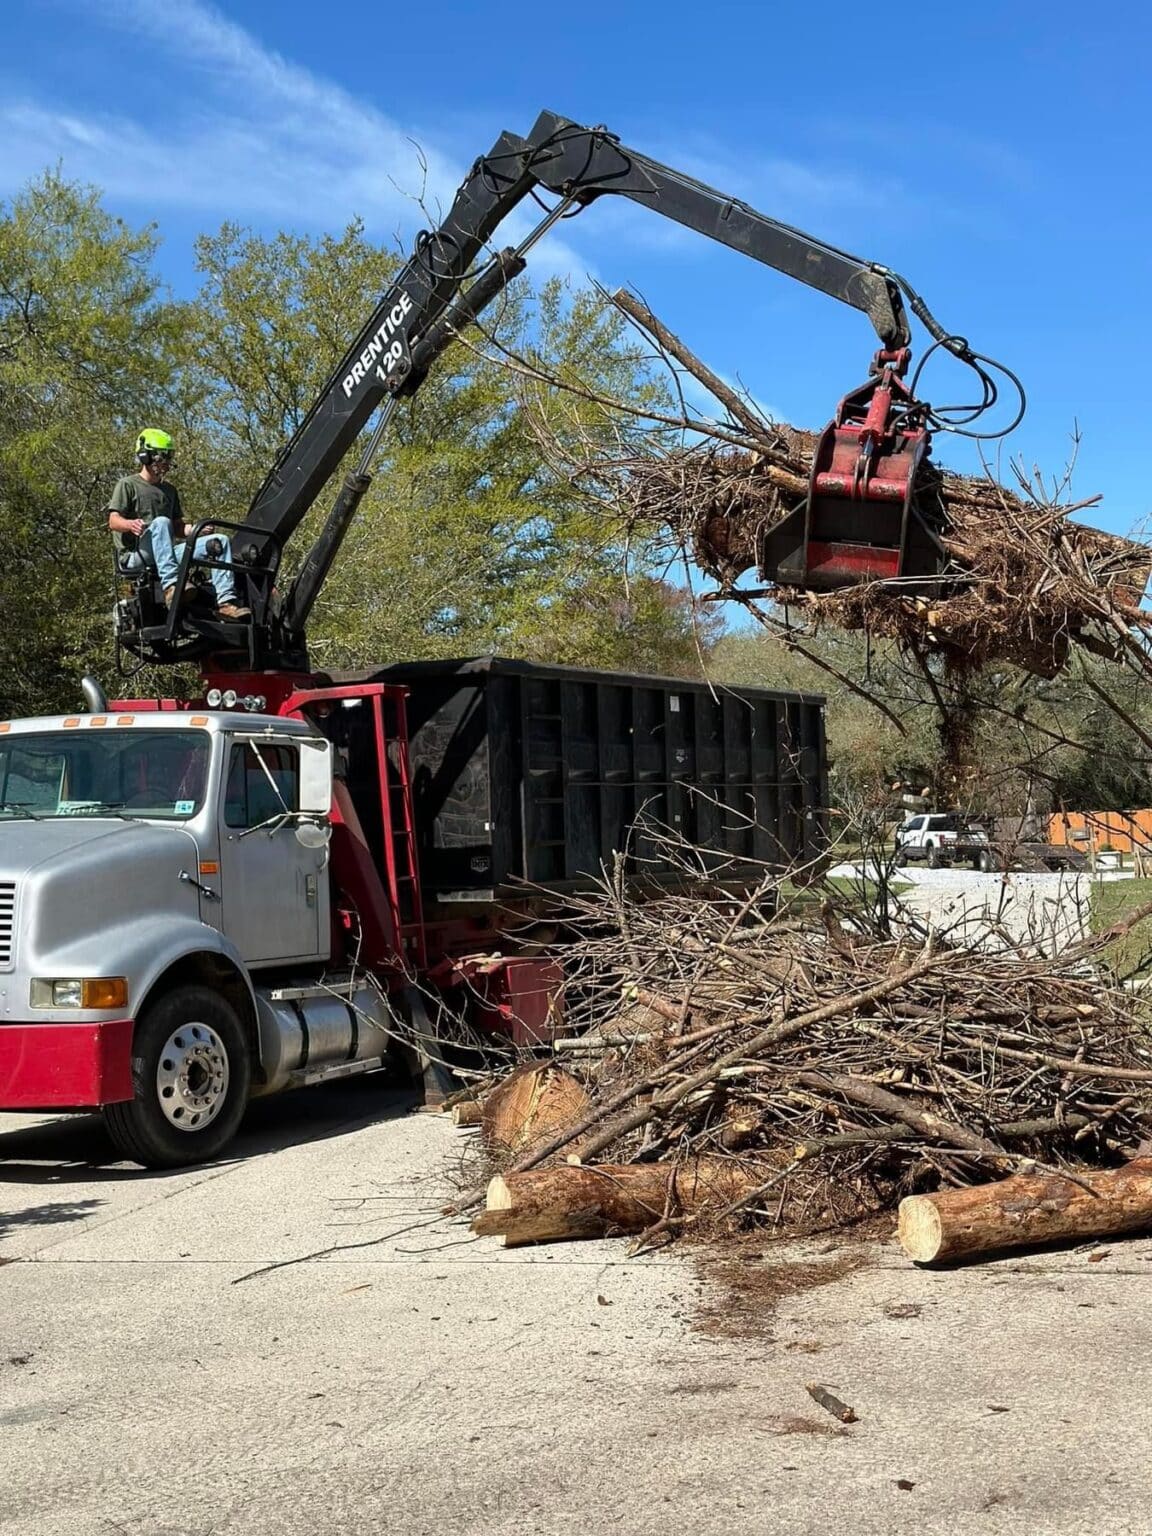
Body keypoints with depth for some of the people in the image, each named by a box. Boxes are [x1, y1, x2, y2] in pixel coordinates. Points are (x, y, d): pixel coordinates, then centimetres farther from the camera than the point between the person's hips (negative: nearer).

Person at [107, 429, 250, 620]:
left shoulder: (169, 490, 27)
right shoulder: (128, 484, 7)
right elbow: (113, 521, -5)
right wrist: (131, 524, -29)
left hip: (168, 554, 6)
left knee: (219, 541, -12)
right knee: (161, 522, -36)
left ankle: (225, 601, -30)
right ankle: (170, 585, -53)